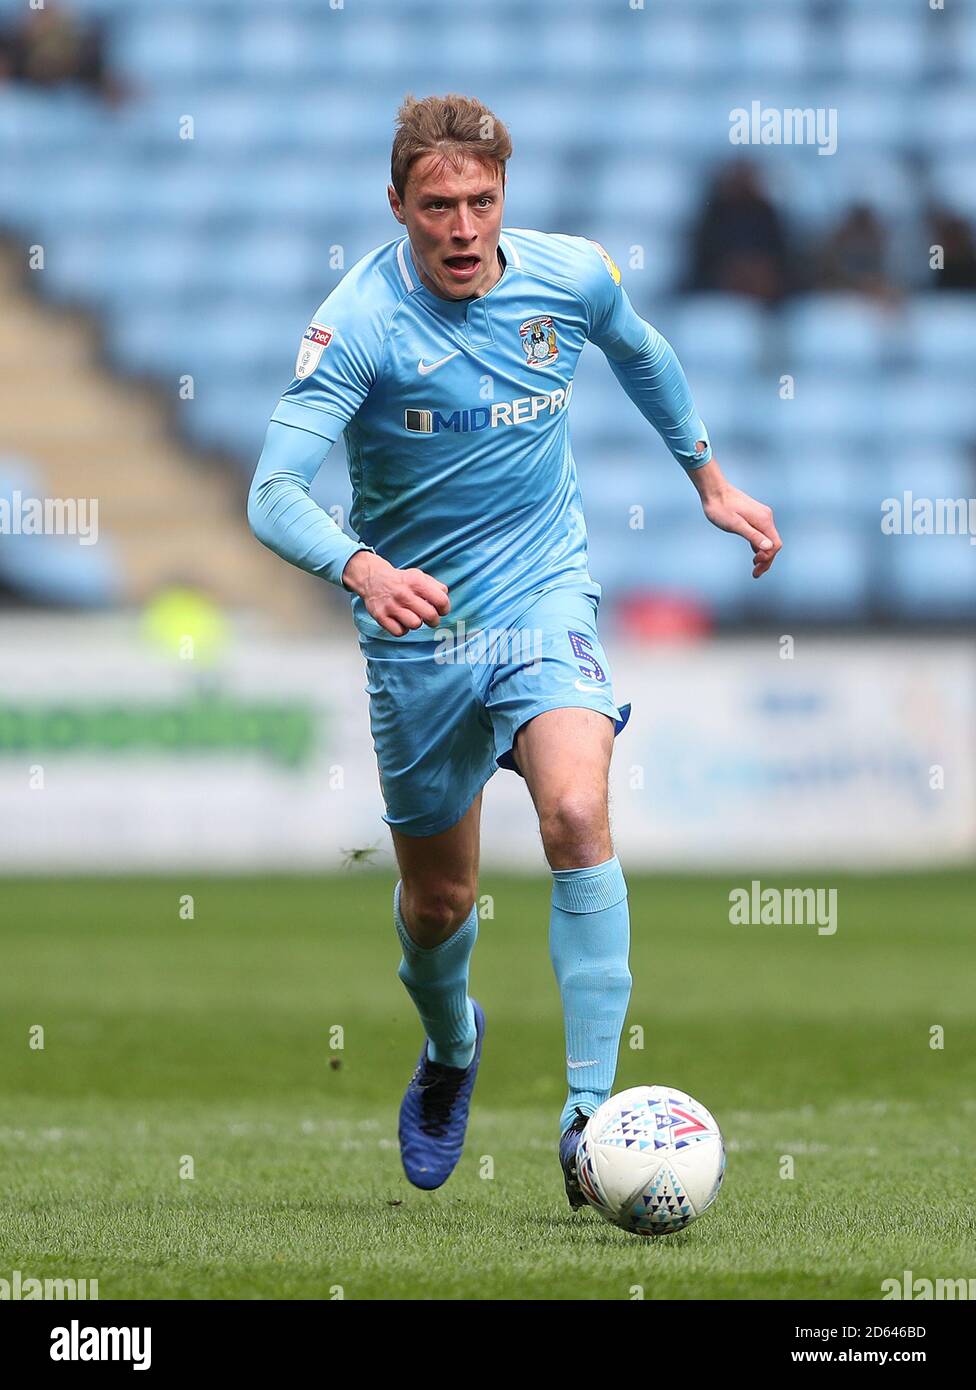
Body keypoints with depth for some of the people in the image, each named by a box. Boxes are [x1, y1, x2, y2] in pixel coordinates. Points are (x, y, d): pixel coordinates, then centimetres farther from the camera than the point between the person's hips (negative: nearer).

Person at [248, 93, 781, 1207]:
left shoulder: (572, 278, -7)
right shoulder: (361, 323, -19)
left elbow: (640, 355, 18)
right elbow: (274, 494, -28)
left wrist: (709, 480, 25)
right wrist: (361, 568, -47)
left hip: (543, 594, 1)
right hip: (416, 624, -1)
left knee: (576, 814, -27)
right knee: (437, 898, 11)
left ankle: (590, 1114, -28)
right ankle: (449, 1045, 48)